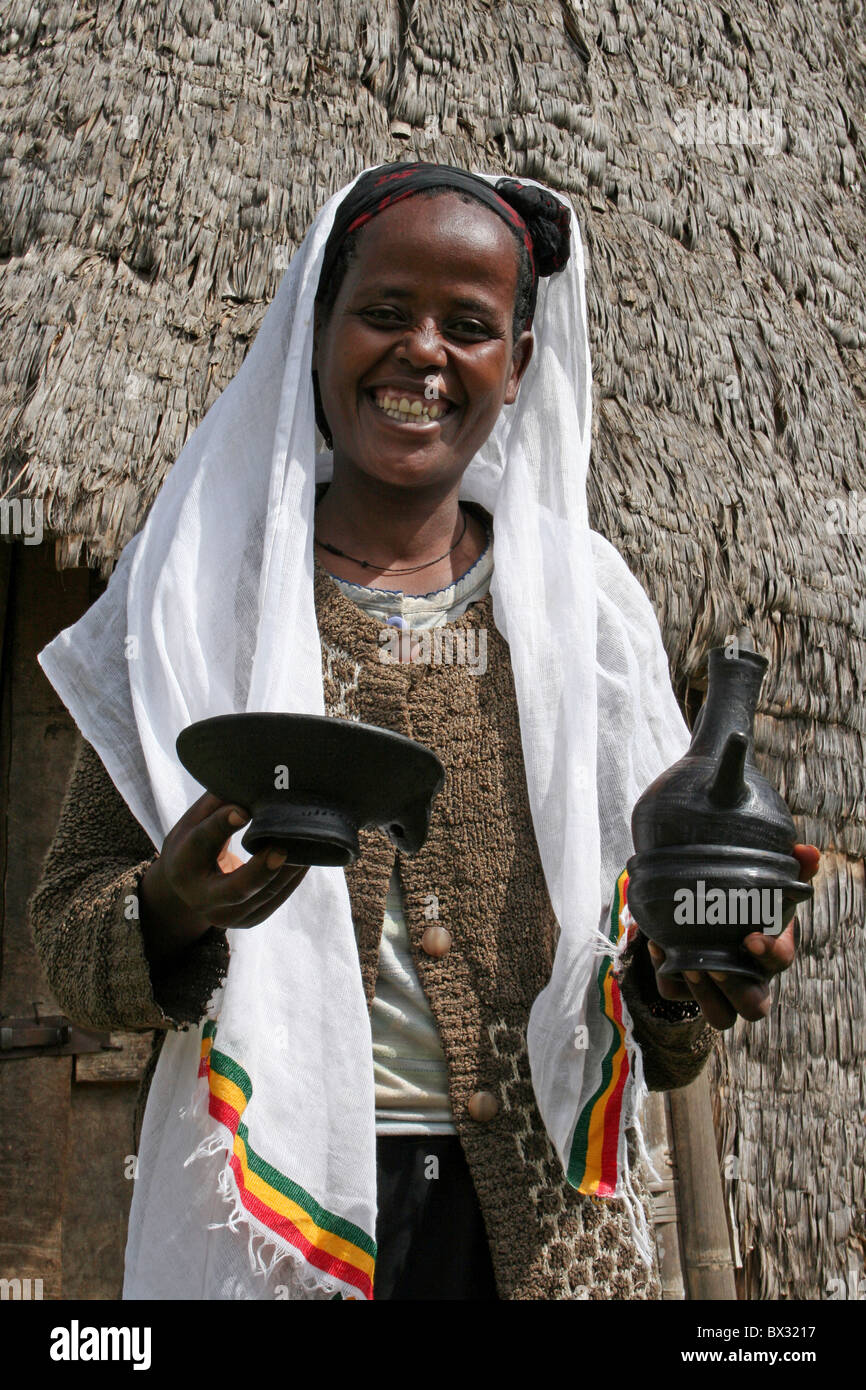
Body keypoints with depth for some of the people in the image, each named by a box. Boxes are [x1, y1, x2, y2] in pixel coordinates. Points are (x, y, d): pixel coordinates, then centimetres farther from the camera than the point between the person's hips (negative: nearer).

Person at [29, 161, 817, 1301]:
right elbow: (70, 930, -2)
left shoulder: (584, 605, 4)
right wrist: (173, 907, -23)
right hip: (275, 1210, -1)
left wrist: (683, 972, -16)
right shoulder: (203, 594, 0)